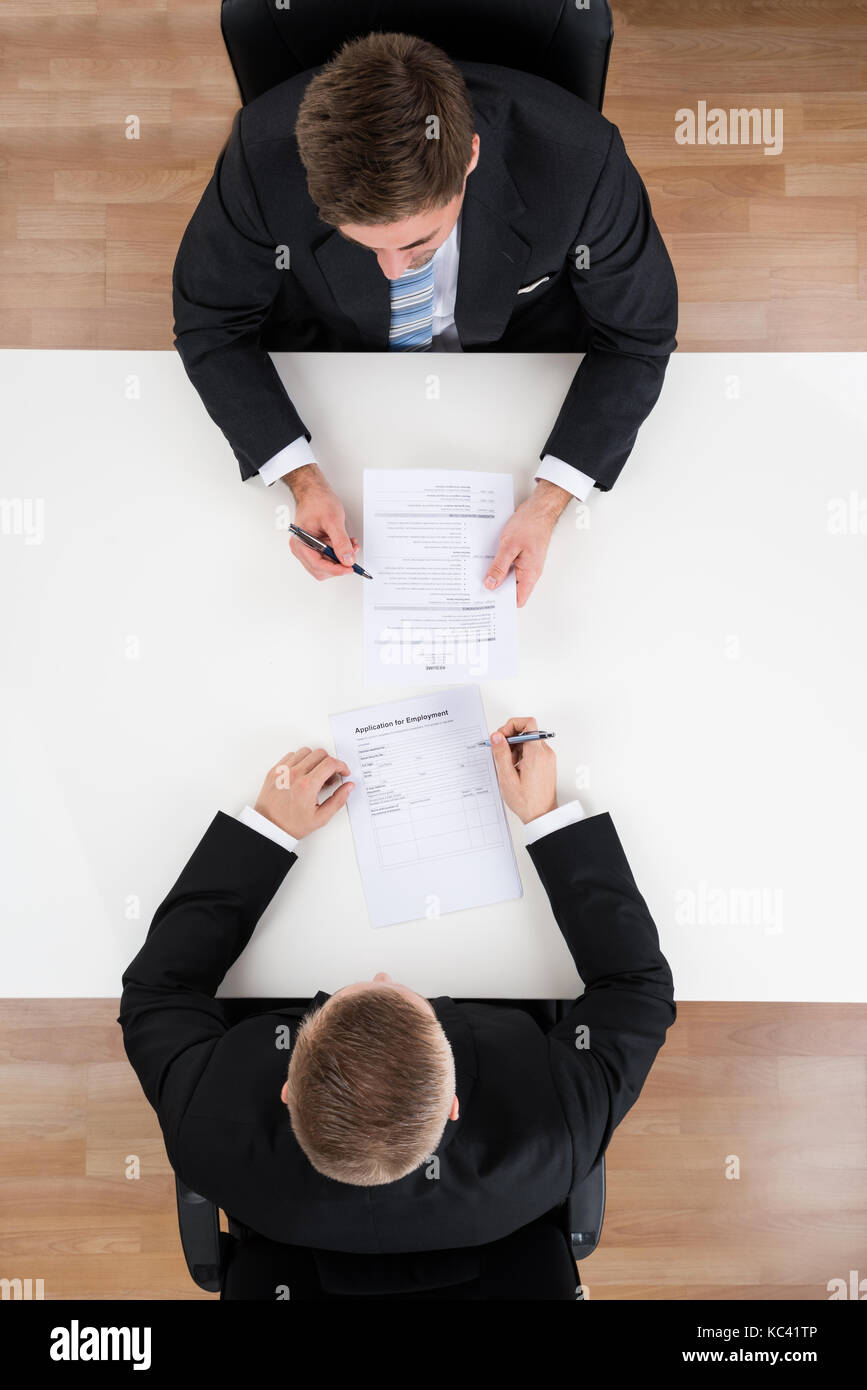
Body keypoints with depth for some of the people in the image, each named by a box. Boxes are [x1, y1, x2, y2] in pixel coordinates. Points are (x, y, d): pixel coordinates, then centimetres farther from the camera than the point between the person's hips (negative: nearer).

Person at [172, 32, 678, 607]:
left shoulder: (580, 159, -35)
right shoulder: (265, 151, -34)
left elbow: (637, 334, -19)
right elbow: (210, 323, -17)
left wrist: (548, 504, -31)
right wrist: (302, 479, -31)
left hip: (522, 338, 0)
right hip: (332, 344, 1)